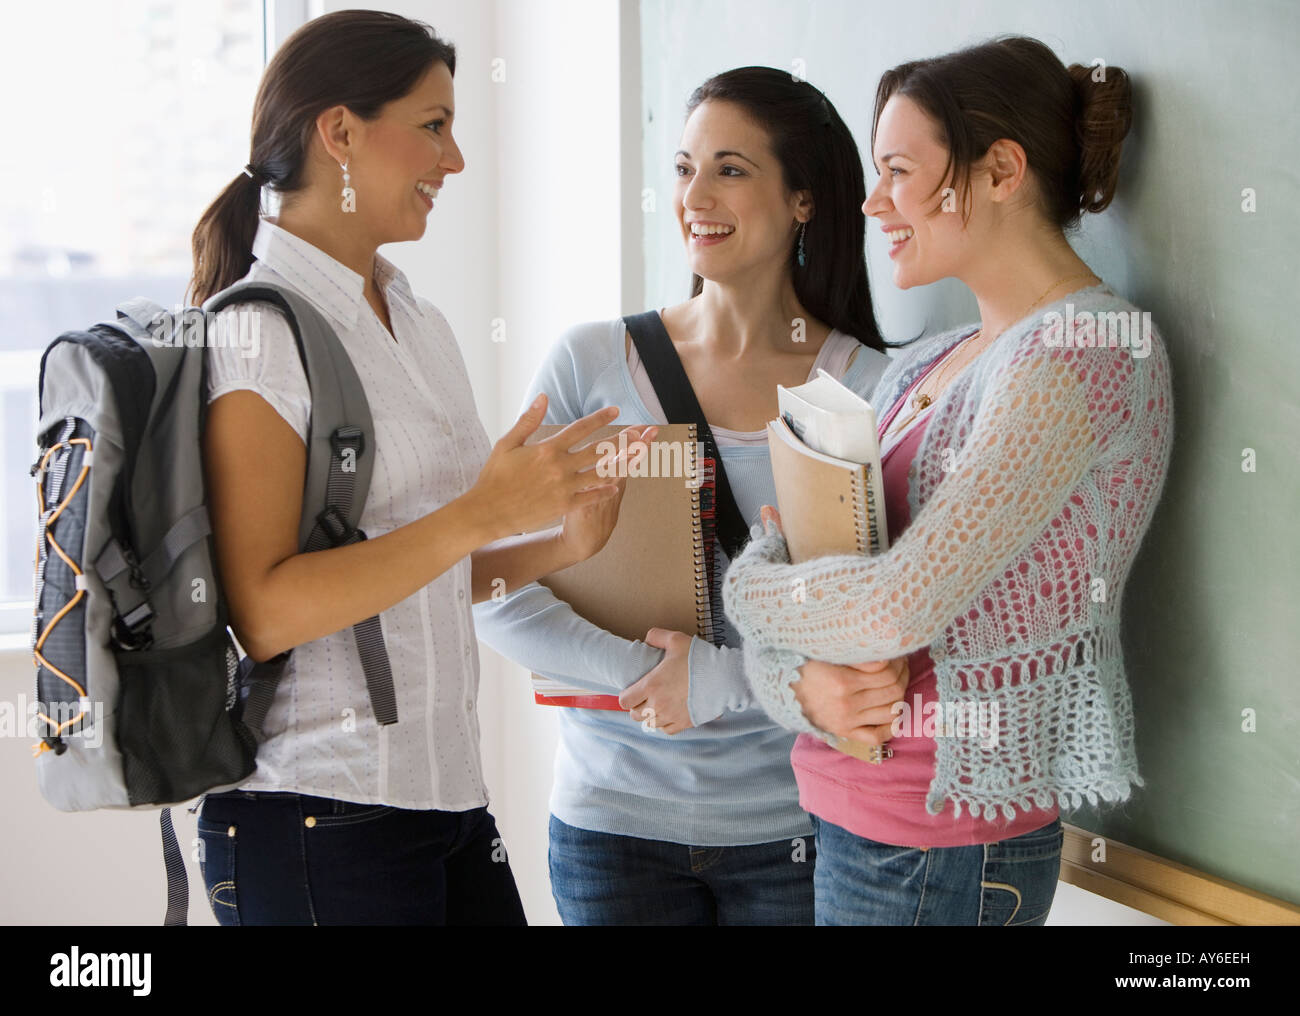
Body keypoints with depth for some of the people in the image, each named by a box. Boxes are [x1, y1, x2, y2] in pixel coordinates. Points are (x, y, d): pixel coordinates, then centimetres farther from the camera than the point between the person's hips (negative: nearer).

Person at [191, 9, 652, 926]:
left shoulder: (419, 325, 14)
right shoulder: (257, 335, -12)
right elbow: (262, 613, -20)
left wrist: (560, 545, 4)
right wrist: (478, 515, -23)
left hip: (447, 795, 8)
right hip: (315, 817, -8)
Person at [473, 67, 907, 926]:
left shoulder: (870, 390, -4)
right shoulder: (590, 363, -1)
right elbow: (501, 597, -5)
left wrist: (713, 679, -16)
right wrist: (644, 674, -18)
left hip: (793, 824, -1)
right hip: (613, 815, 1)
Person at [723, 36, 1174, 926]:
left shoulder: (1080, 352, -15)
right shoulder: (921, 370, 12)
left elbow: (900, 607, -21)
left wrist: (751, 583, -4)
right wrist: (799, 684, -12)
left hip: (937, 846, -8)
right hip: (850, 812, 8)